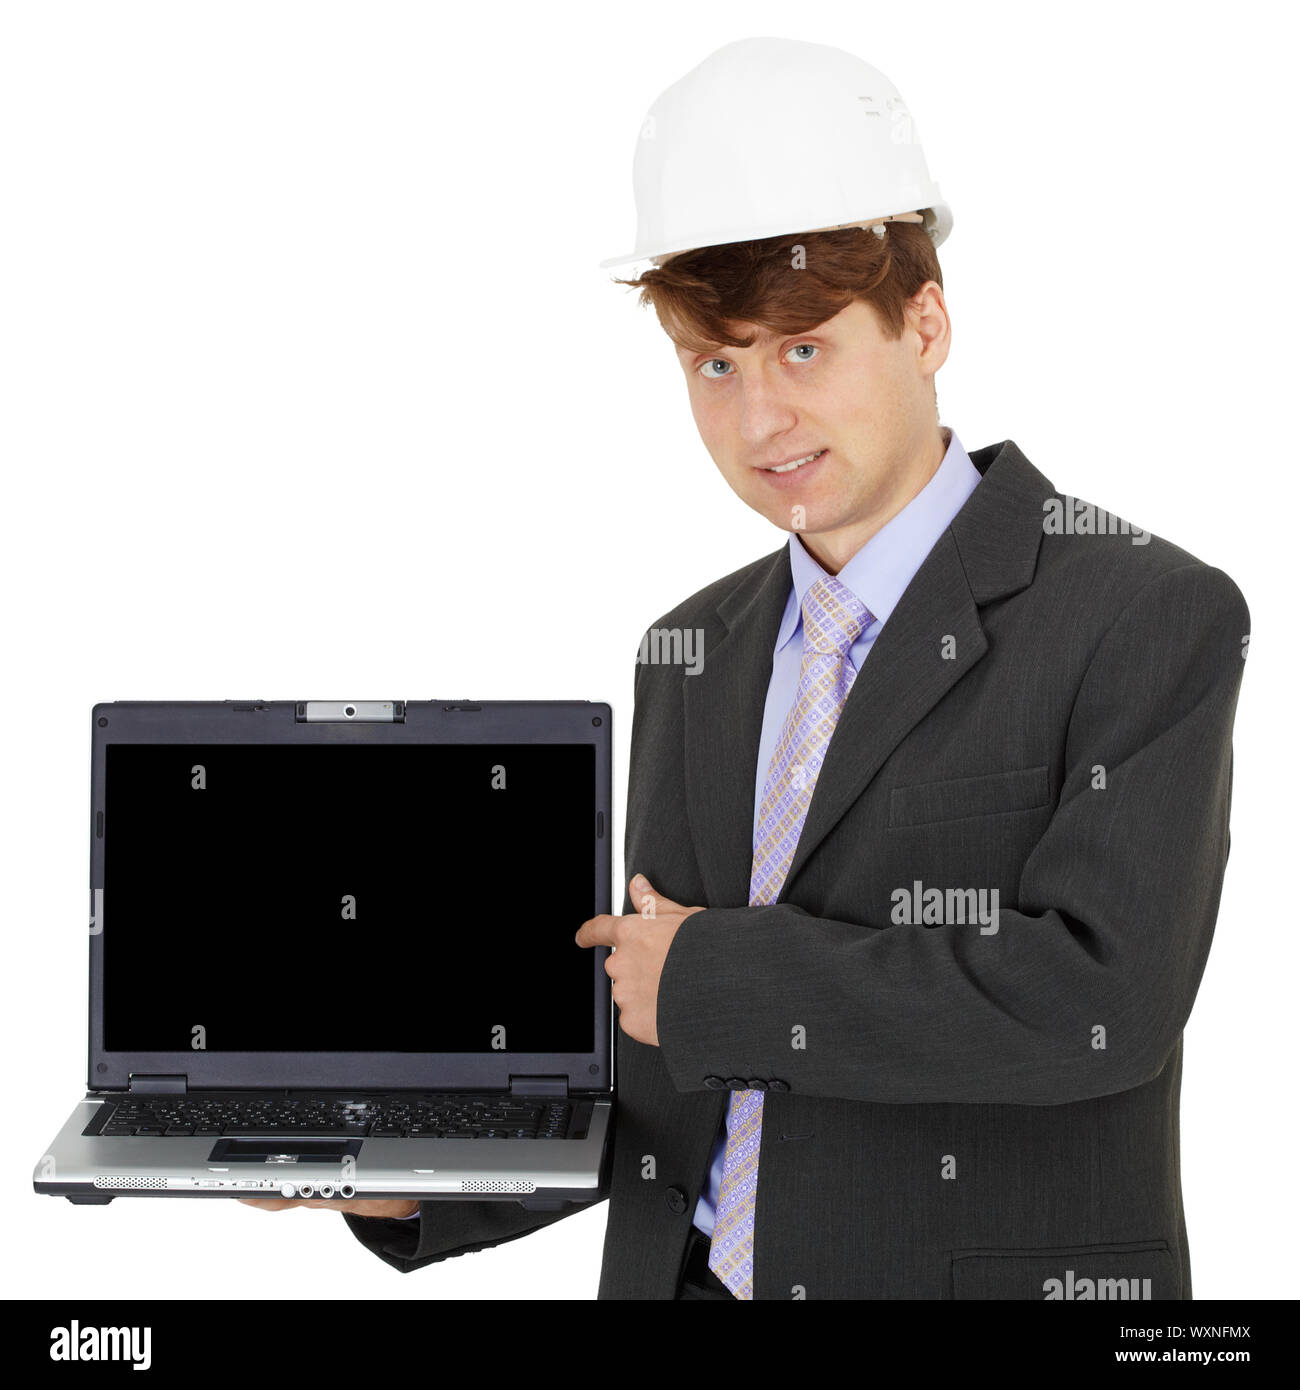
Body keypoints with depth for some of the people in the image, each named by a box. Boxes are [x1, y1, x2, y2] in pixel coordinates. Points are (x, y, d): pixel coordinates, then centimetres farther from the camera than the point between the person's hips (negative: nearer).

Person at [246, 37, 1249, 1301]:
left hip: (994, 1272, -4)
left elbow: (1098, 997, -19)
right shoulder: (695, 654, 11)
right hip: (685, 1268, 4)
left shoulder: (1154, 619, -7)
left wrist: (714, 973, -12)